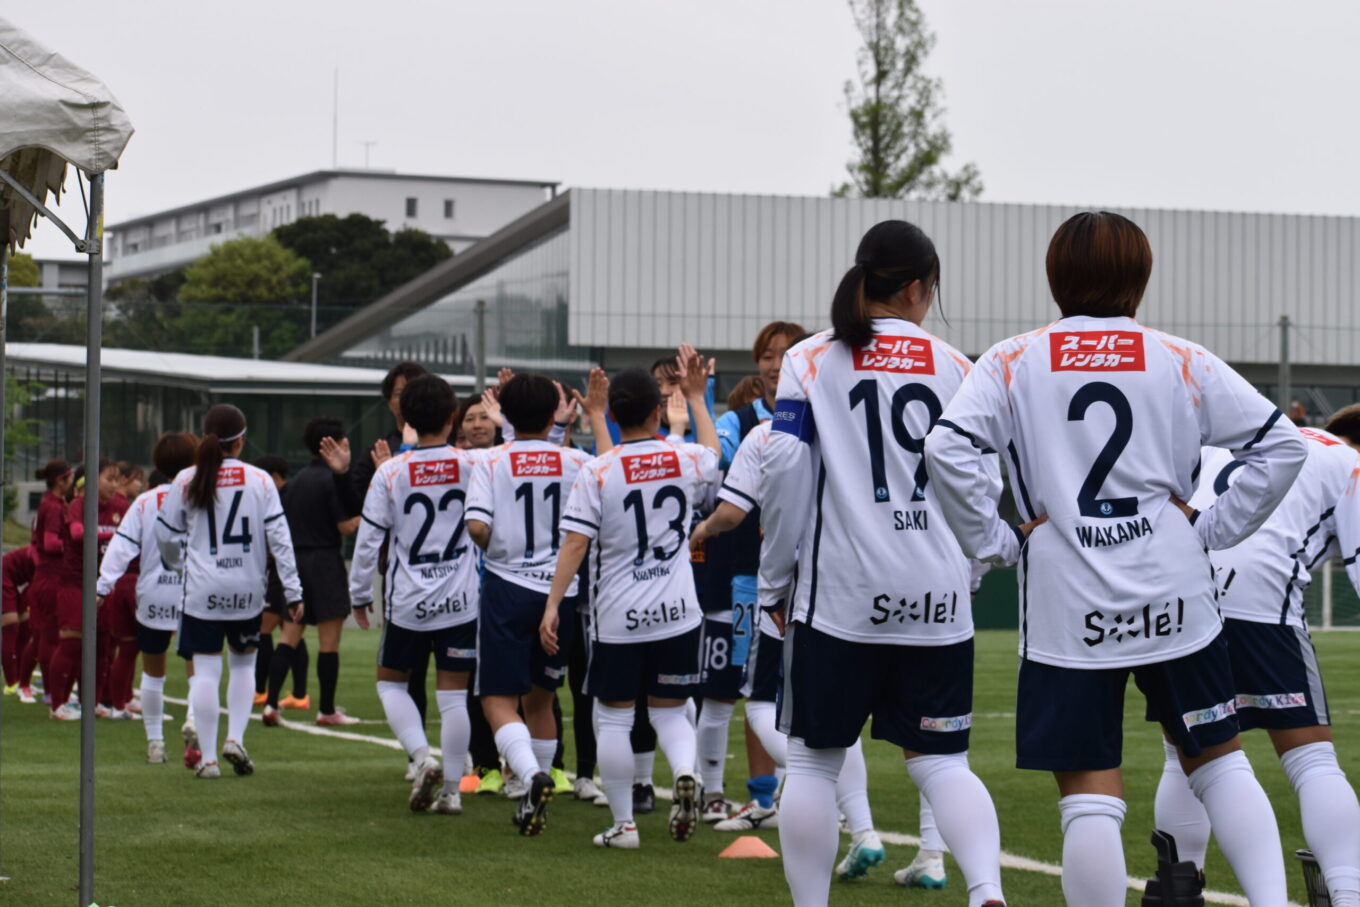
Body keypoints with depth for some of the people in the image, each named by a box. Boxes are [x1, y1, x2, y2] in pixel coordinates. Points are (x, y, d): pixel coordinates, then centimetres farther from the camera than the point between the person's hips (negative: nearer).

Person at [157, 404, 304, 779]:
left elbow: (166, 535, 7)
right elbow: (279, 537, -4)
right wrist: (293, 590, -1)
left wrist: (180, 565, 27)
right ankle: (235, 738, 5)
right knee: (243, 663, 19)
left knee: (205, 670, 3)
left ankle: (208, 758, 3)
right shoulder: (259, 480, -2)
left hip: (201, 590, 0)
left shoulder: (186, 481, -1)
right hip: (247, 591, 1)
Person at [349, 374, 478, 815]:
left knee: (391, 682, 16)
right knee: (453, 696, 6)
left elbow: (368, 539, -4)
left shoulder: (391, 472, -7)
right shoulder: (471, 466, -6)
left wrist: (360, 594, 7)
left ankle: (422, 758, -4)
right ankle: (451, 789, 7)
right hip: (460, 601, 1)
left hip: (407, 602, -1)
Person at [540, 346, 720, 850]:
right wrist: (696, 399, 35)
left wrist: (553, 605, -9)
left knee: (613, 716, 9)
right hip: (677, 613, 3)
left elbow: (575, 544, -13)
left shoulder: (596, 474, -9)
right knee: (669, 710, 14)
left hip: (618, 618, -3)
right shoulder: (687, 461, -1)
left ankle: (623, 823, 11)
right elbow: (713, 455, 25)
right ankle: (685, 773, -16)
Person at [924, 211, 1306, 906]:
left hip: (1066, 609, -1)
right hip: (1175, 598, 1)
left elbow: (947, 450, -13)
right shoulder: (1181, 362, 4)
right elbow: (1280, 443, 1)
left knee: (1091, 795, 2)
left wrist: (997, 543, -3)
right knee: (1218, 760, 16)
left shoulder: (1013, 362, 1)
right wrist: (1211, 528, 5)